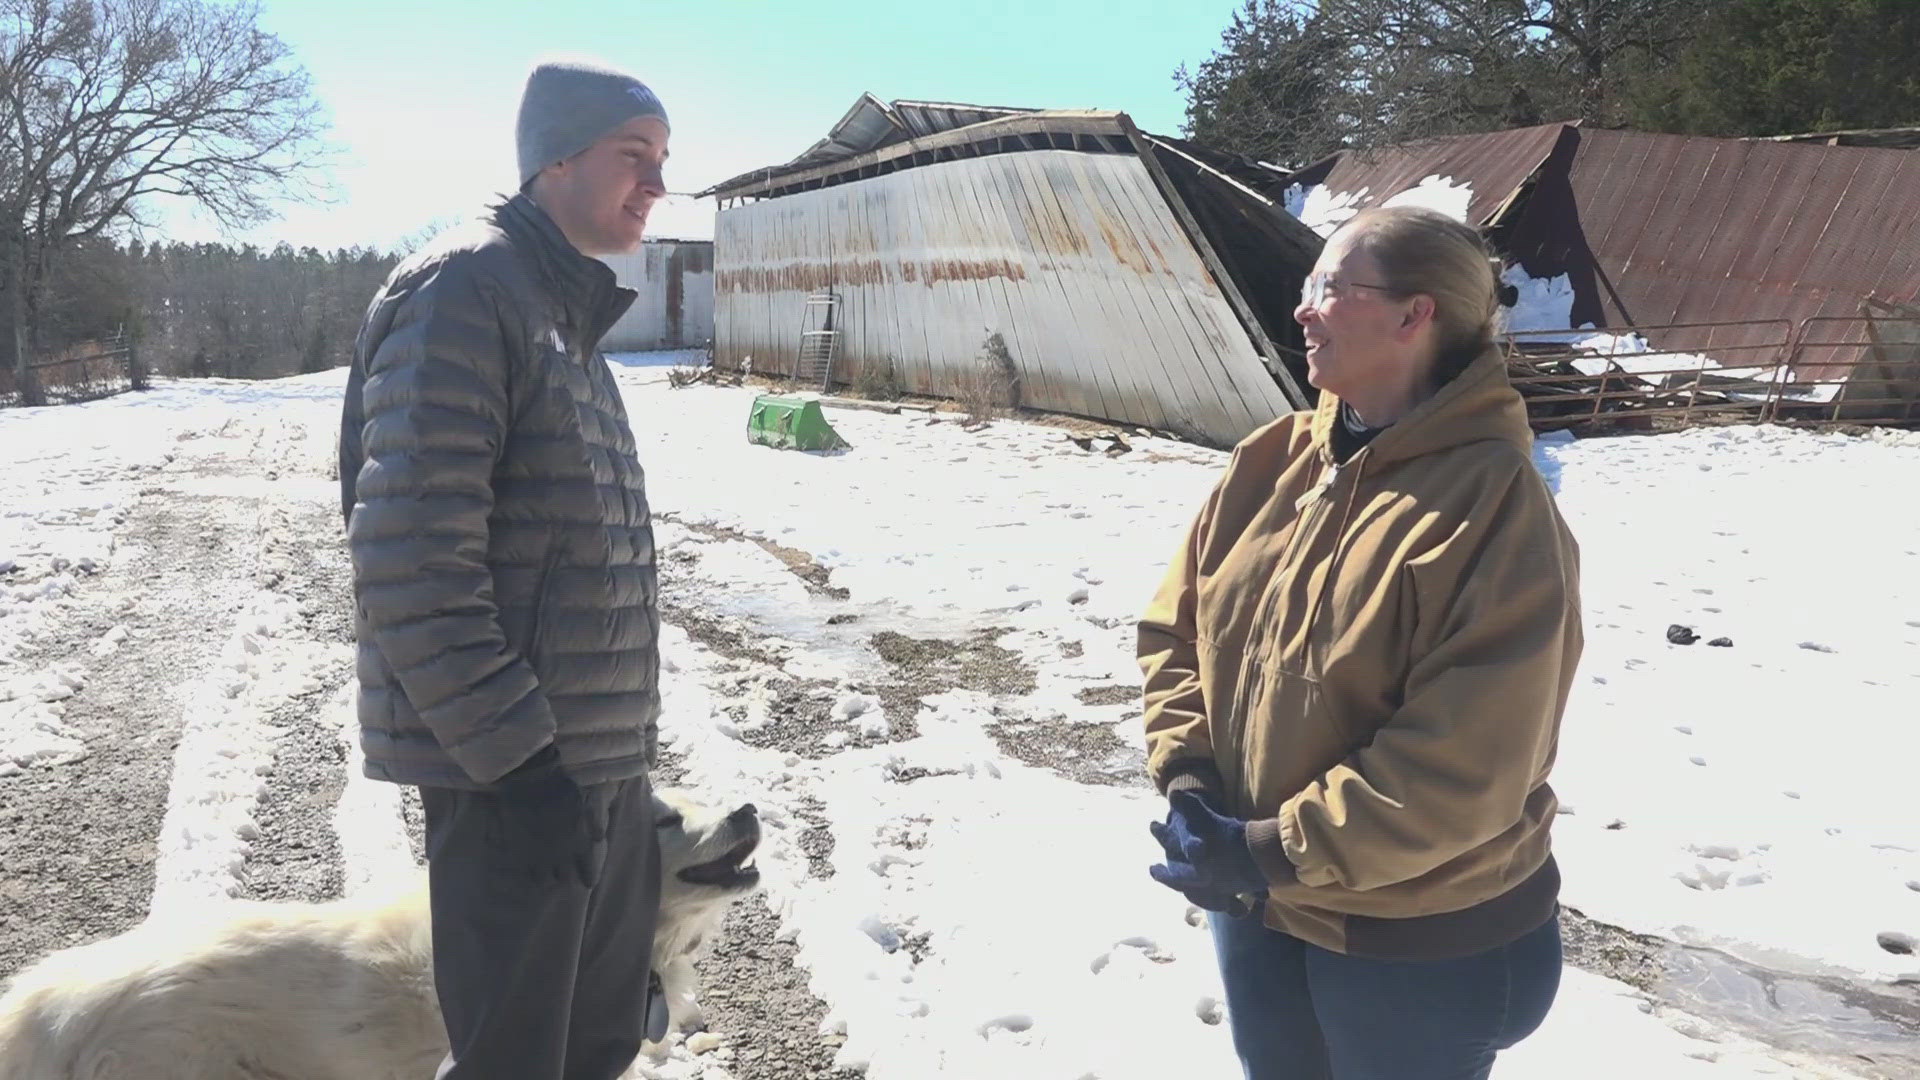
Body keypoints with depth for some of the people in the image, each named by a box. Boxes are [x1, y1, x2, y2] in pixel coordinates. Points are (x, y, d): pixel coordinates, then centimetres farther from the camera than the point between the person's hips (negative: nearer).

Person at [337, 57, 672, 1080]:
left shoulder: (570, 314, 17)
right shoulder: (463, 288, -12)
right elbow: (408, 559, -21)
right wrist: (518, 757, -22)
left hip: (605, 762, 9)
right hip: (516, 773, -9)